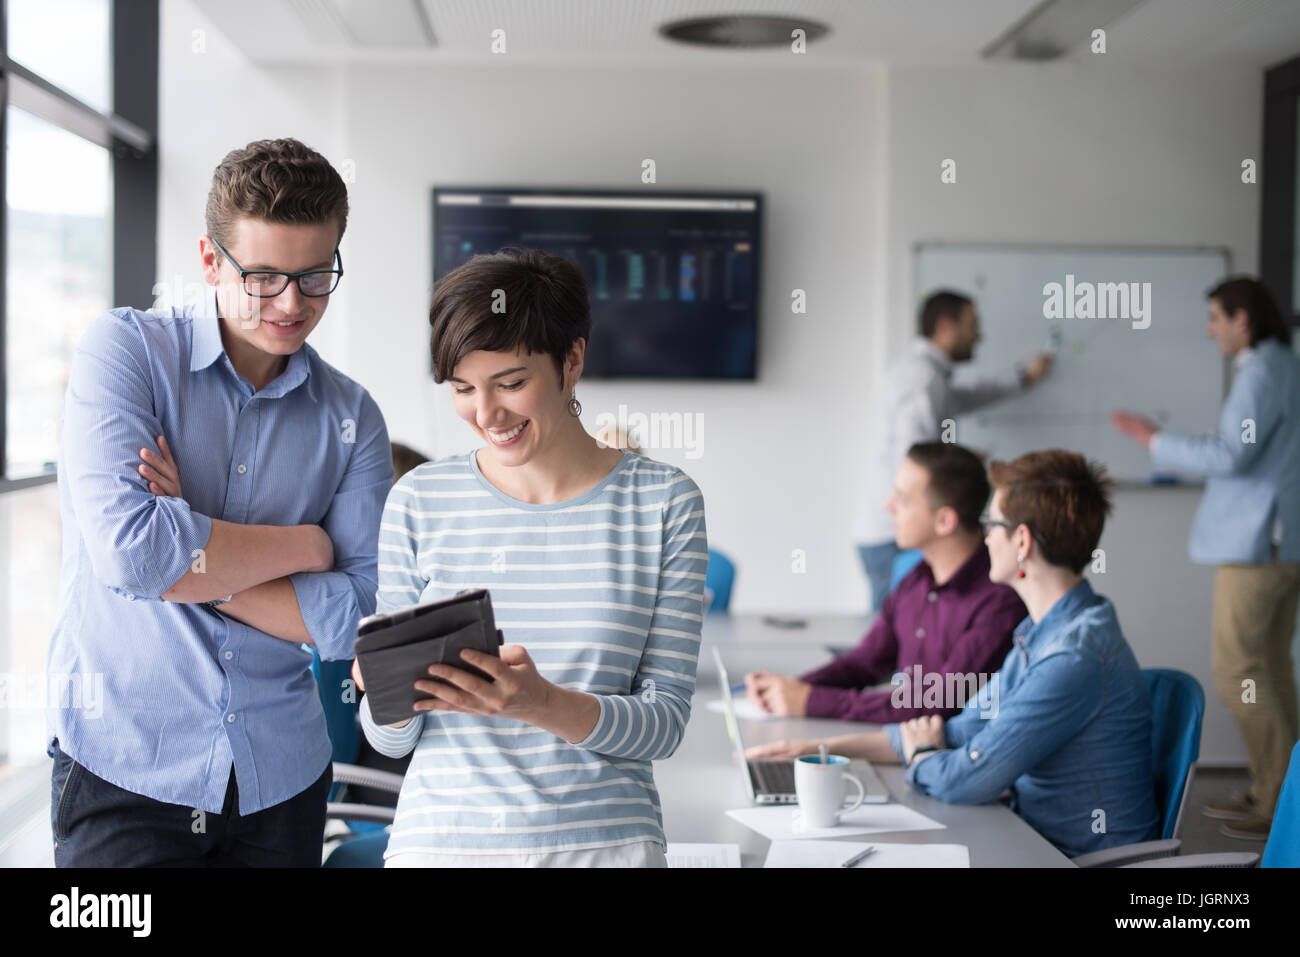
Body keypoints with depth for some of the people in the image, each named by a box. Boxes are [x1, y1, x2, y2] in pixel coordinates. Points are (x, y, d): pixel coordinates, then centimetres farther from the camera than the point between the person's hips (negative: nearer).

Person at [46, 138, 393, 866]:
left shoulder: (352, 418, 3)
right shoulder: (127, 351, -6)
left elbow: (355, 617, -7)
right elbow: (128, 546, -20)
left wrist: (191, 565, -15)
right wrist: (303, 544, -9)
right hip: (125, 767, -3)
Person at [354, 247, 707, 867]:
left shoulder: (664, 502, -2)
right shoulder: (419, 501, 0)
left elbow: (665, 723, -6)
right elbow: (391, 739, 3)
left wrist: (541, 703, -23)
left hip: (607, 843, -1)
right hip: (441, 840, 1)